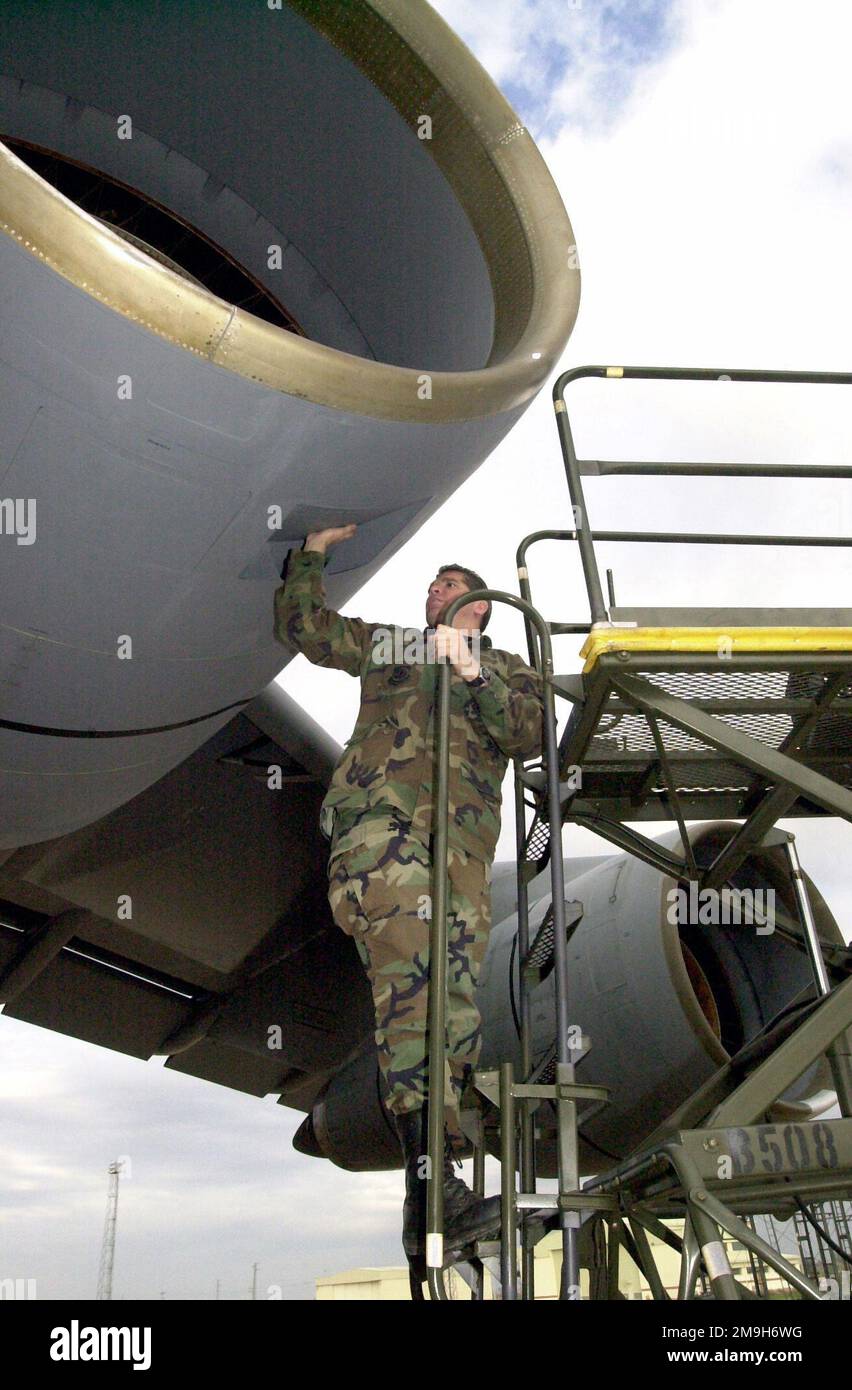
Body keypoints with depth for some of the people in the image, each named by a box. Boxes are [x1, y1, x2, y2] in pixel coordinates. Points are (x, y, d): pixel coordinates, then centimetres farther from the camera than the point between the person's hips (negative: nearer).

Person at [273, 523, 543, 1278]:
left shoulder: (508, 671, 29)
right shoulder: (385, 644, 33)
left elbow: (531, 735, 8)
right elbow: (301, 625, 38)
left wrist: (474, 673, -3)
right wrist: (310, 555, 38)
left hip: (463, 828, 1)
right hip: (378, 806, -1)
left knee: (453, 992, -11)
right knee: (409, 977, -23)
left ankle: (431, 1207, -10)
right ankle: (431, 1181, -32)